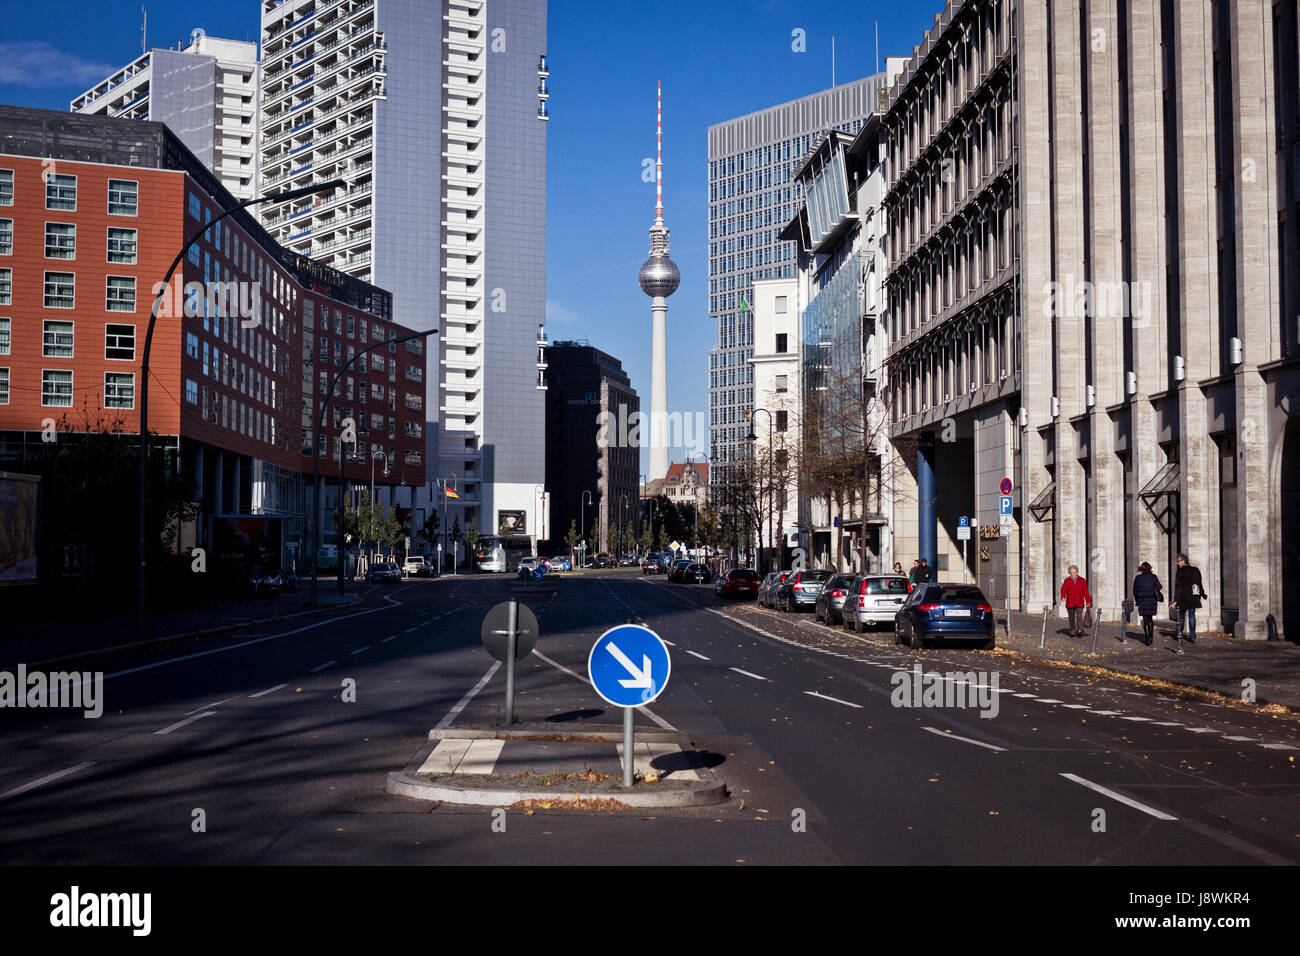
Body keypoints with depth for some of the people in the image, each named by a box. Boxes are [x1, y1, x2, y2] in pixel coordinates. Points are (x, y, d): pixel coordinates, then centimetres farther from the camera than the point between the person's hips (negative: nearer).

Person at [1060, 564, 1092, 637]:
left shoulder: (1082, 580, 7)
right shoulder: (1067, 581, 4)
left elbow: (1086, 592, 6)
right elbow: (1063, 590, -8)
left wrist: (1088, 602, 1)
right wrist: (1063, 597, -28)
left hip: (1079, 603, -1)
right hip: (1070, 603, 1)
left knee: (1079, 616, -15)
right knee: (1072, 618, 6)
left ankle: (1080, 631, -22)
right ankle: (1072, 633, 15)